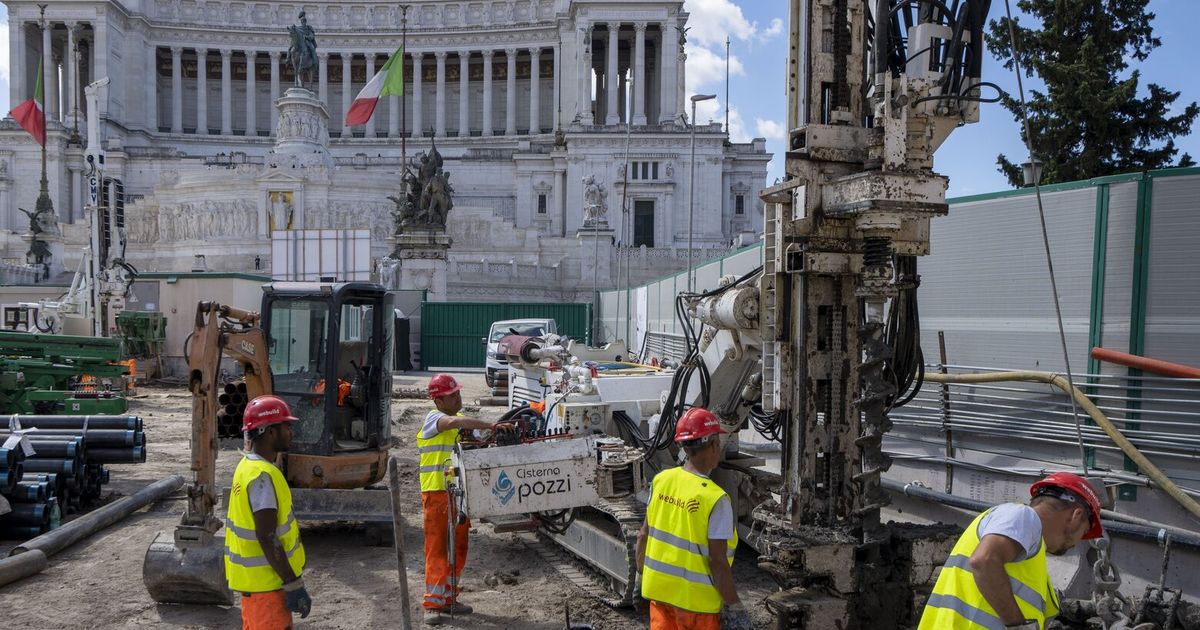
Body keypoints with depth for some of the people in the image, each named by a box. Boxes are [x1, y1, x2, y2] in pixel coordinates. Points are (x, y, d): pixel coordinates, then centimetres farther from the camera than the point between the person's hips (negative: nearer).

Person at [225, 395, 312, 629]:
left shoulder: (247, 466, 8)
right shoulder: (263, 476, -23)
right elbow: (267, 538, -26)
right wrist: (293, 584, -22)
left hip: (253, 576, 10)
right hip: (267, 581, -10)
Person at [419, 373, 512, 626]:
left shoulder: (460, 418, 16)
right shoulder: (433, 418, -10)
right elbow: (454, 422, -32)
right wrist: (492, 425, -35)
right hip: (436, 493, -8)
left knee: (458, 549, 11)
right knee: (437, 549, -6)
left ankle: (448, 599, 22)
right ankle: (433, 605, -1)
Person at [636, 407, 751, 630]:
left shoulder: (661, 480, -4)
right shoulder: (715, 498, -21)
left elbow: (644, 535, 4)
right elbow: (717, 561, -19)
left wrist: (642, 573, 18)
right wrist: (733, 605, -8)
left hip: (658, 588, 5)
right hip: (695, 598, -5)